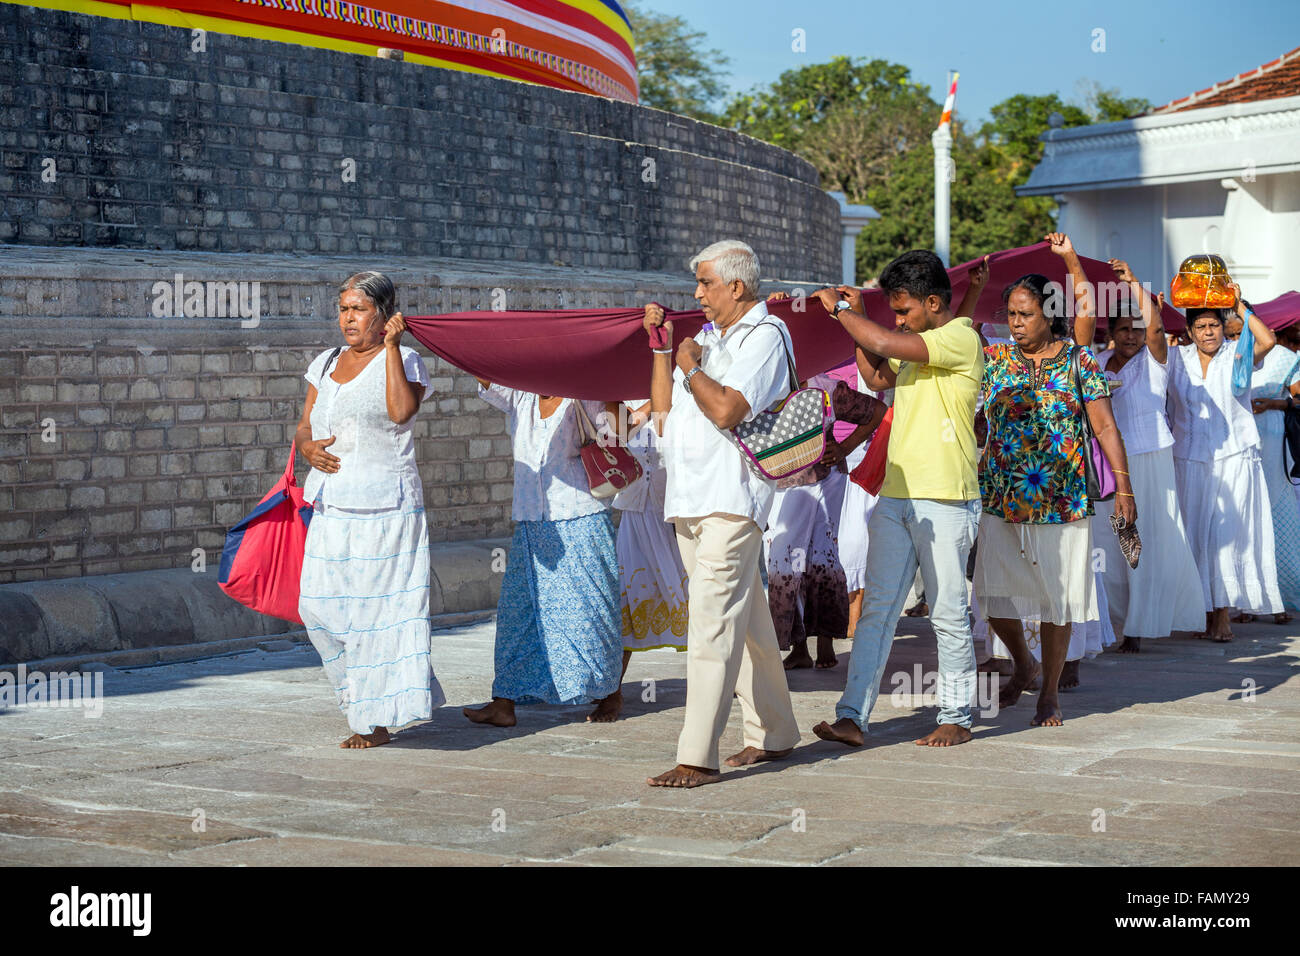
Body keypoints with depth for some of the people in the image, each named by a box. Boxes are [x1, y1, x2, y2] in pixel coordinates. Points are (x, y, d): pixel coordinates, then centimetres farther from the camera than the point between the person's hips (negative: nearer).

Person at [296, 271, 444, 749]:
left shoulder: (404, 361, -3)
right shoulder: (326, 364, 15)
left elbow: (401, 411, -22)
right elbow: (304, 426, 17)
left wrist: (392, 346, -19)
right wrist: (309, 447, -5)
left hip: (383, 506, -6)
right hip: (332, 507, 6)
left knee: (378, 607, -5)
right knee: (319, 606, 4)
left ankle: (377, 720, 3)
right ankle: (365, 694, 23)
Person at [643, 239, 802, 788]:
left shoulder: (764, 335, -6)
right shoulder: (710, 337, 21)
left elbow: (726, 409, -19)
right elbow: (664, 407, 20)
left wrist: (692, 366, -5)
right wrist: (662, 347, 13)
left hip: (730, 500, -9)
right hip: (690, 498, 9)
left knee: (712, 625, -14)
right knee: (746, 622, 14)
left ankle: (697, 758, -17)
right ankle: (773, 735, 23)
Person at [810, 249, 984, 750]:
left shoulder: (960, 338, -10)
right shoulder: (919, 346, 18)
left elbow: (885, 343, -20)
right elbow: (878, 375, 28)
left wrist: (839, 308, -5)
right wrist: (855, 316, 17)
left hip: (944, 500, -8)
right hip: (895, 496, 8)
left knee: (948, 614, 2)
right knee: (877, 608, 1)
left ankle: (956, 718, 14)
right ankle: (852, 717, -2)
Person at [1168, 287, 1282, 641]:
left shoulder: (1238, 355, 0)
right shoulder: (1177, 359, 9)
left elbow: (1267, 340, -17)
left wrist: (1240, 306, -11)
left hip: (1234, 459, -2)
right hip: (1190, 461, 2)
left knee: (1227, 535, -5)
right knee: (1197, 535, 3)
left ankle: (1223, 614, -1)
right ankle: (1207, 612, 10)